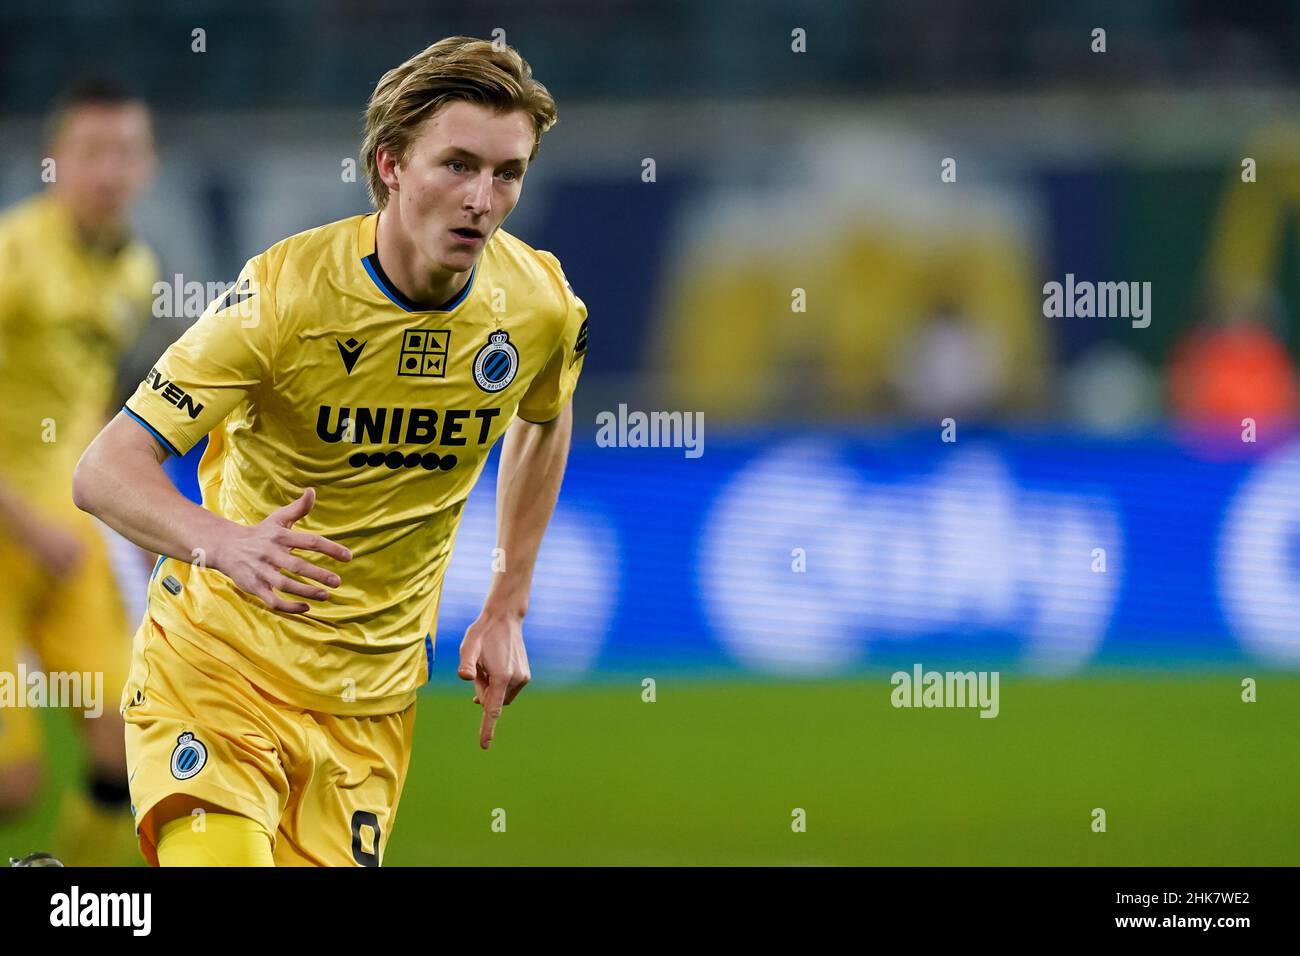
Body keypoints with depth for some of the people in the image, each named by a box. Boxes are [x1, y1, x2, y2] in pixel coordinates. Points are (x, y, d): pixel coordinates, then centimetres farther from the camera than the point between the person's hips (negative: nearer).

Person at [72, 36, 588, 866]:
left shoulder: (539, 305, -6)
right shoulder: (285, 292, -19)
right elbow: (105, 472, -23)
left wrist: (507, 612, 14)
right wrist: (226, 544, -42)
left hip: (374, 700, 5)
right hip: (218, 669, -5)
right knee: (219, 860, -25)